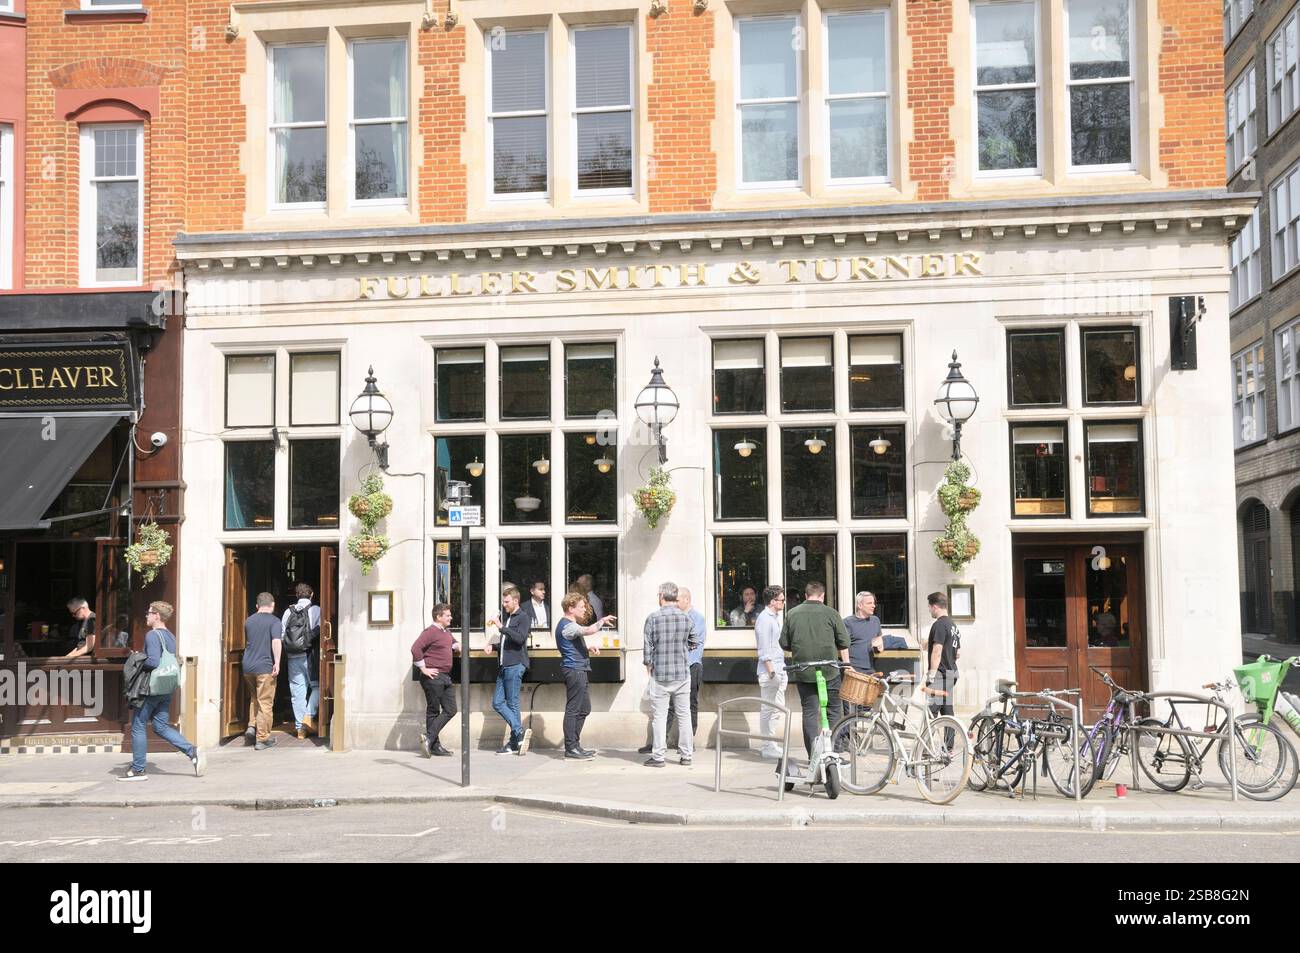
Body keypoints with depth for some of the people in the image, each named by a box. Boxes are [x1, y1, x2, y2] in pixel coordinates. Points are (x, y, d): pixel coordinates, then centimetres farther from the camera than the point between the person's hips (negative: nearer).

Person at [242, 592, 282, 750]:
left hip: (248, 666, 6)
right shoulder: (274, 621, -6)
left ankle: (252, 726, 12)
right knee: (265, 703, 0)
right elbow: (276, 641, -20)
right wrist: (277, 663, -20)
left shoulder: (248, 621, 12)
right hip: (265, 667, -5)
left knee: (254, 698, 26)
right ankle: (262, 739, 3)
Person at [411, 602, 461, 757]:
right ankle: (434, 746, 1)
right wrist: (423, 669, -18)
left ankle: (429, 740, 8)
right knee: (433, 712, -4)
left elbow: (452, 641, 39)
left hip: (445, 677, 9)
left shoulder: (447, 631, 17)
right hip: (433, 677, -9)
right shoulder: (430, 632, -12)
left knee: (450, 710, 5)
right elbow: (416, 649, -22)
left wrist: (456, 645, 15)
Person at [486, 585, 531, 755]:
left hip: (515, 665, -9)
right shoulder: (507, 617, 21)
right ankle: (520, 731, 0)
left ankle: (514, 743, -3)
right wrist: (492, 646, 13)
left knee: (512, 703, -7)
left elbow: (520, 638, -20)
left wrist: (501, 626, -22)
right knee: (497, 702, 2)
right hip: (505, 666, 9)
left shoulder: (522, 617, -5)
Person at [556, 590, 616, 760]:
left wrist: (588, 648, 16)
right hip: (574, 670, -11)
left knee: (584, 709, 15)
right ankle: (571, 749, -5)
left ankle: (574, 745, 21)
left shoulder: (569, 625, 20)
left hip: (579, 671, 11)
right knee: (573, 710, -7)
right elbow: (589, 630, -32)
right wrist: (602, 620, -19)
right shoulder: (567, 626, -14)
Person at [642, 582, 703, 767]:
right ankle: (686, 754, 14)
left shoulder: (653, 618, -8)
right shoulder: (686, 618, 0)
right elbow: (696, 642, 7)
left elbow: (648, 646, -6)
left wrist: (648, 665, 9)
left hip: (659, 674, -2)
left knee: (660, 716, 2)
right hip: (683, 674, 2)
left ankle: (658, 757, 4)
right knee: (684, 714, 10)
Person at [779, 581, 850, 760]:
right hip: (829, 671, -2)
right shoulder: (830, 613, -3)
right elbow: (843, 643, 0)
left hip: (803, 672, 2)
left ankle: (813, 756, 4)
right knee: (833, 711, 10)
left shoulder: (792, 614, 3)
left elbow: (784, 644, 8)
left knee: (809, 712, 7)